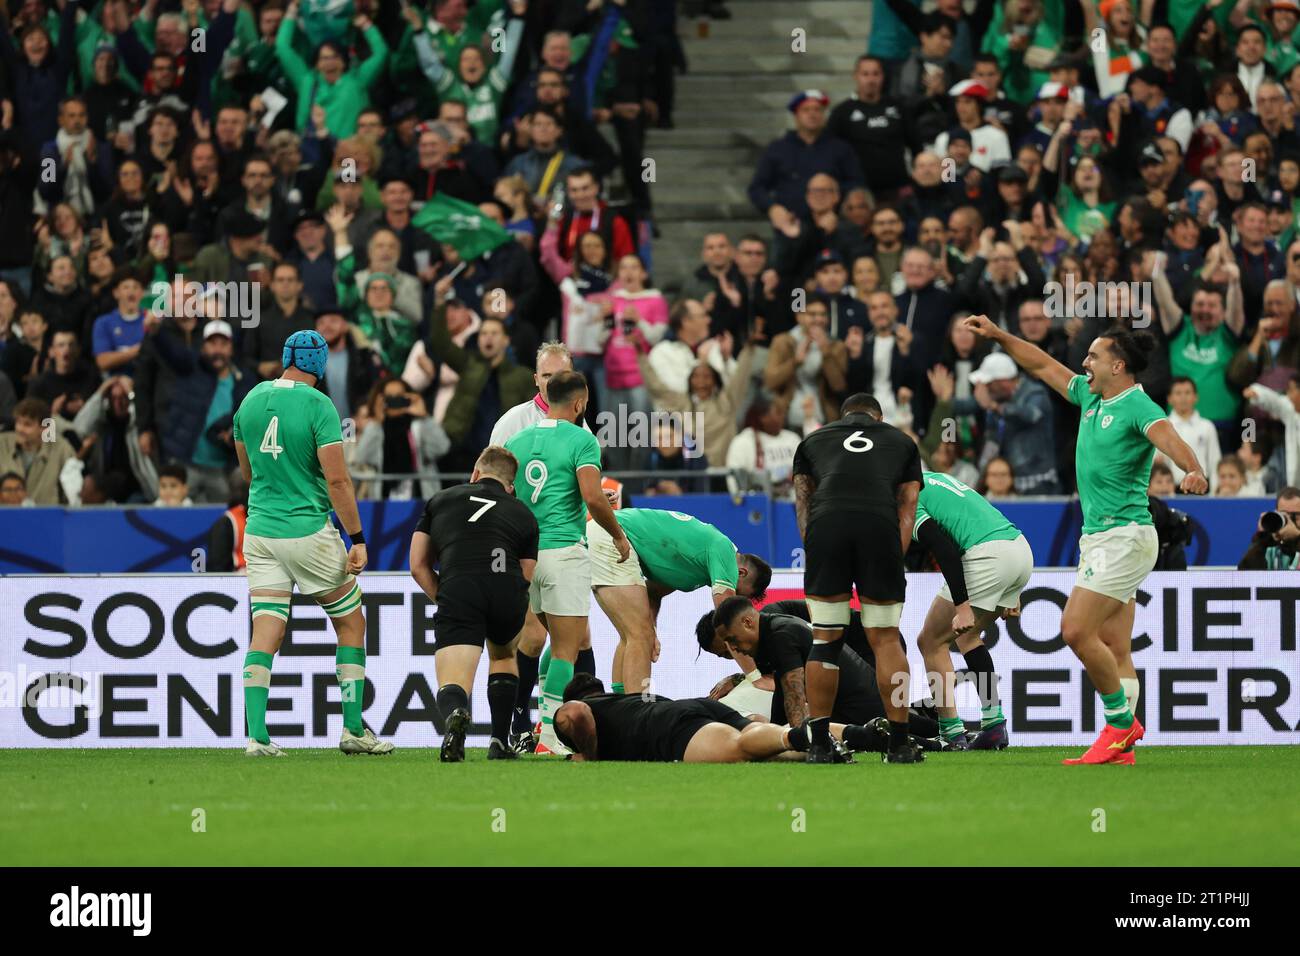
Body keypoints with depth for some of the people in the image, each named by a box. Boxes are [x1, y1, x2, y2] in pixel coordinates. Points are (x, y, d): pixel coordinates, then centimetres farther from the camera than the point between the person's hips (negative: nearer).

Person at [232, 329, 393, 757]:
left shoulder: (252, 400, 4)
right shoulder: (318, 405, -12)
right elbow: (337, 480, -16)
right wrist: (357, 539, -11)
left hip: (260, 531, 5)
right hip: (309, 530, -4)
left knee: (265, 635, 1)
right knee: (351, 623, 12)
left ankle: (257, 735, -11)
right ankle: (354, 729, 11)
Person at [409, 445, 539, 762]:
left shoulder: (440, 500, 28)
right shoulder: (524, 515, 28)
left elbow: (418, 567, 23)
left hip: (458, 587, -2)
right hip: (508, 591, 2)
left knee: (452, 686, -7)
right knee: (503, 655, 34)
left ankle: (455, 716, -44)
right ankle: (500, 743, 24)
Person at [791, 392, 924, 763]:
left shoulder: (813, 440, 31)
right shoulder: (902, 442, 30)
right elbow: (907, 506, 20)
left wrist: (811, 552, 14)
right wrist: (896, 558, 14)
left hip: (825, 526, 0)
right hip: (879, 525, 0)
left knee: (824, 639, 8)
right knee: (886, 640, 8)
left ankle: (818, 744, 8)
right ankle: (900, 744, 9)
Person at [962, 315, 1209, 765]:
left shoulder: (1138, 407, -15)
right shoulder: (1091, 397, 12)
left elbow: (1167, 437, -34)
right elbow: (1044, 366, 24)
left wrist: (1193, 471, -53)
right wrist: (998, 335, 24)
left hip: (1125, 537, -9)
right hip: (1098, 538, 9)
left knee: (1077, 630, -15)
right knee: (1115, 651, 6)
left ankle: (1121, 719, -3)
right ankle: (1121, 745, 6)